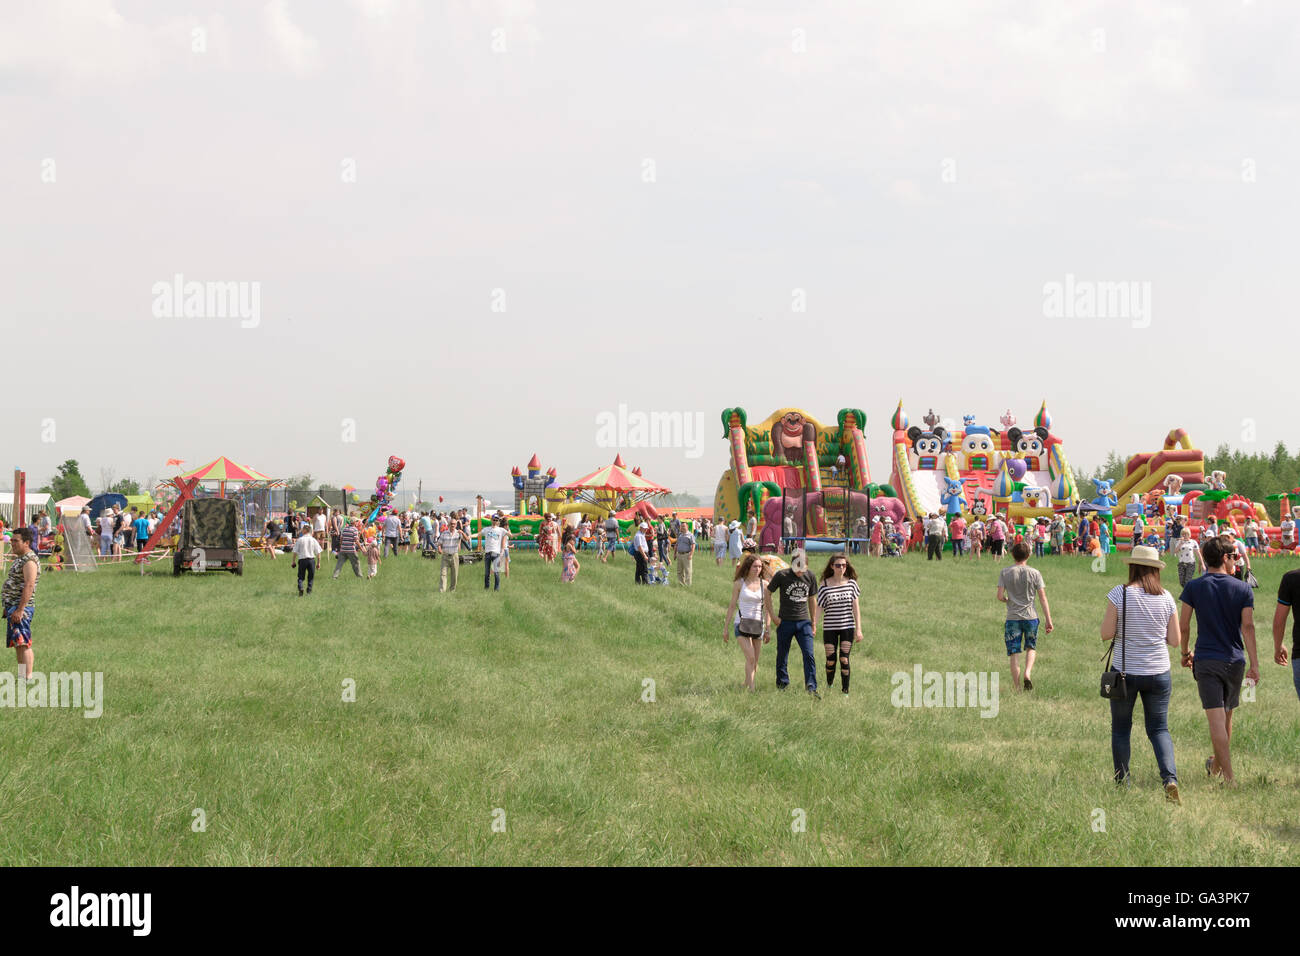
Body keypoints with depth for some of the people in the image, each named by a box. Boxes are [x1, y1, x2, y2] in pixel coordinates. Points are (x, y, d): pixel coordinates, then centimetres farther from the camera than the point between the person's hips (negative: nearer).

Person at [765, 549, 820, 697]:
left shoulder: (810, 577, 3)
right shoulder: (781, 575, -7)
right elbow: (767, 594, 2)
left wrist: (814, 622, 17)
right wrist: (772, 616, -3)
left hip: (804, 622, 2)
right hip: (785, 622, -2)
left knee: (809, 654, -11)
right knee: (782, 656, 6)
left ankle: (811, 687, -13)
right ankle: (782, 685, 21)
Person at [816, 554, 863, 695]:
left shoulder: (851, 583, 2)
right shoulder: (825, 585, -2)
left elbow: (855, 608, 4)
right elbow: (819, 609, 0)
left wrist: (858, 629, -1)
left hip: (847, 627, 0)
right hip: (830, 628, 0)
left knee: (844, 659, -7)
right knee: (830, 660, 1)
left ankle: (845, 690, 1)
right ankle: (829, 685, 28)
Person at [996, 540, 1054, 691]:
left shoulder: (1005, 573, -2)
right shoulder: (1035, 573, -2)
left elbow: (999, 596, -7)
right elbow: (1043, 598, -4)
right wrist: (1048, 620, -1)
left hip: (1012, 618, 0)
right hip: (1030, 617, 0)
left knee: (1014, 654, 4)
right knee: (1031, 648, 20)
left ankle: (1016, 688, 4)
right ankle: (1027, 673, -4)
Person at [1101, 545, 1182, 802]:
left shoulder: (1119, 594, -10)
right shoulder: (1166, 597, -2)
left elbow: (1106, 634, -10)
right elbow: (1175, 640, 1)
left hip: (1125, 672, -2)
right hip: (1159, 673, 2)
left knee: (1121, 730, 13)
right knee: (1159, 729, 10)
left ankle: (1122, 784, 16)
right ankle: (1170, 778, -10)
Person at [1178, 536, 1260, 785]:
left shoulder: (1194, 587, -1)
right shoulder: (1243, 589, -1)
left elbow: (1183, 626, -2)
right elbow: (1248, 626, -9)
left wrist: (1185, 653, 14)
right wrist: (1254, 664, -10)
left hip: (1206, 661, -2)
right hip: (1234, 661, 2)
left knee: (1216, 719, -6)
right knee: (1226, 716, 19)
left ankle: (1229, 776, -13)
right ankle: (1217, 764, 36)